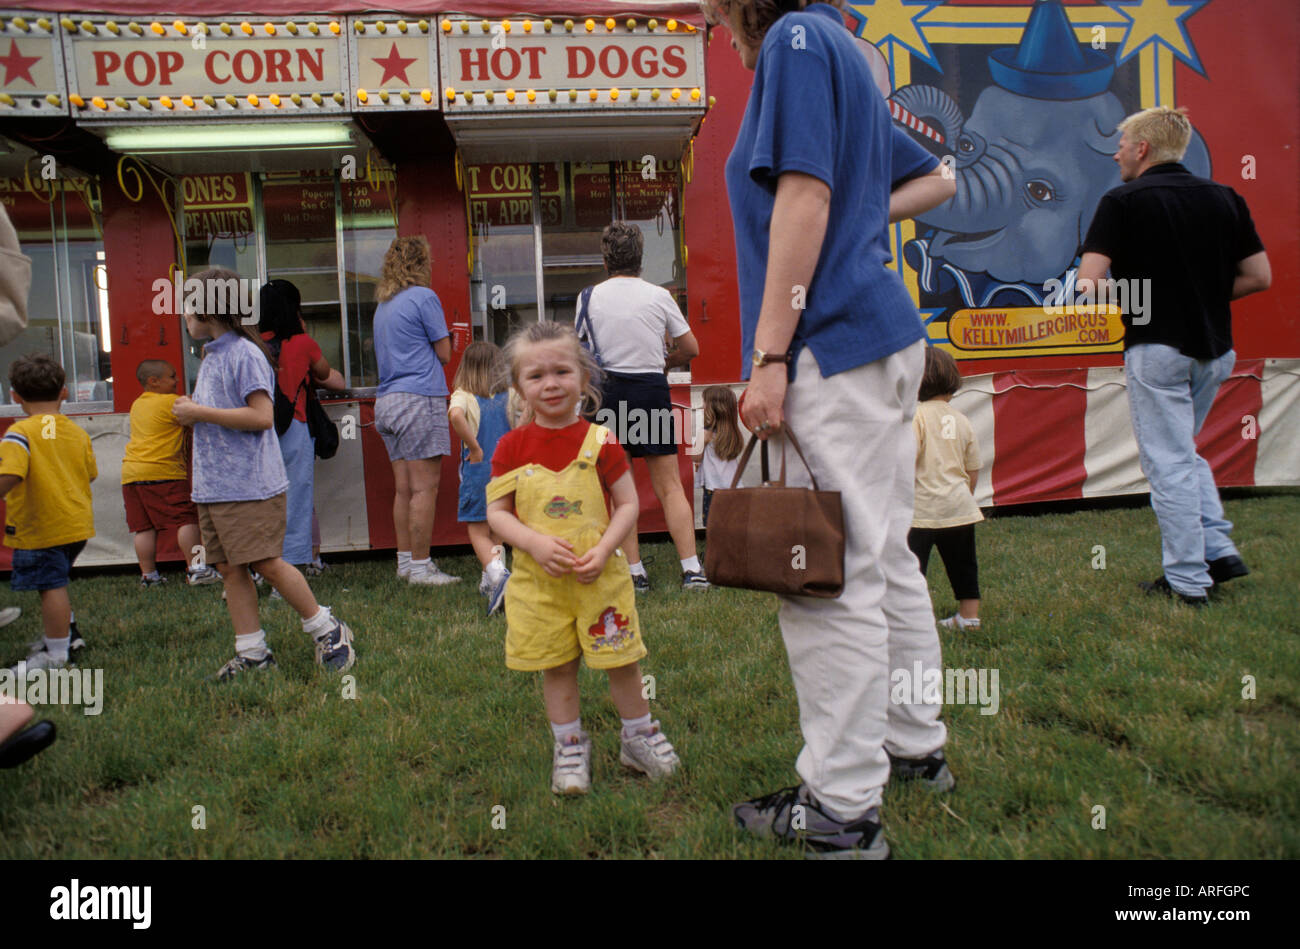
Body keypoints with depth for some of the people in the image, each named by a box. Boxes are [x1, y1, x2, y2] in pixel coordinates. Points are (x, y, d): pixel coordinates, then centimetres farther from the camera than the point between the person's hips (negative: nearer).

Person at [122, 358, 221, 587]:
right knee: (186, 519, -4)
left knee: (143, 526, 7)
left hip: (131, 472, 8)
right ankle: (195, 569, -6)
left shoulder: (137, 404, 18)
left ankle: (148, 575, 11)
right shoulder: (171, 402, -7)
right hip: (162, 471, -8)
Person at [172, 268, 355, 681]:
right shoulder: (210, 356, 18)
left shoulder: (245, 354, -11)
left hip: (250, 484, -9)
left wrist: (200, 413, -15)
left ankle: (327, 630, 7)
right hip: (212, 487, 9)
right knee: (229, 569, 7)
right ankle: (253, 653, 14)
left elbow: (262, 416, -20)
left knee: (267, 564, -9)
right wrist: (189, 411, 10)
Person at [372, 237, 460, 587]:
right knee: (424, 487, -7)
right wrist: (447, 339, 17)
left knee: (404, 488, 10)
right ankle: (421, 567, -6)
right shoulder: (424, 297, -5)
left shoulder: (383, 305, 20)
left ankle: (405, 561, 14)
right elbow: (444, 354, -3)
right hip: (419, 399, -8)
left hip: (387, 400, 9)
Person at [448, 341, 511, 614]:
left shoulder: (463, 396, -6)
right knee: (496, 530, 20)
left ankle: (499, 575, -18)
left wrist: (474, 448, -17)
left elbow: (455, 415, -28)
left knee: (478, 533, 4)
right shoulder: (510, 397, 3)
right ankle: (491, 581, 22)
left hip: (478, 472, -3)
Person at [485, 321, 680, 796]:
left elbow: (628, 504, -2)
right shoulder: (512, 446, -2)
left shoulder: (600, 441, -5)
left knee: (620, 660, 9)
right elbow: (496, 512, -2)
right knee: (555, 667, 12)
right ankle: (570, 746, 31)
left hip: (600, 575, -1)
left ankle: (639, 736, 32)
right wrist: (536, 543, -18)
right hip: (537, 579, 1)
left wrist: (603, 549, -16)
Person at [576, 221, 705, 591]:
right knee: (669, 485, 5)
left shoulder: (590, 297, 1)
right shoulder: (659, 296, 1)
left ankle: (635, 571, 7)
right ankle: (692, 569, 1)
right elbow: (691, 349, 6)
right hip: (652, 390, 0)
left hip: (607, 391, 0)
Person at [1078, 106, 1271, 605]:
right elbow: (1259, 276, 6)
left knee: (1168, 462, 1)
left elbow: (1087, 283, -16)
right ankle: (1219, 549, 17)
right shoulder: (1224, 198, 8)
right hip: (1214, 348, 6)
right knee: (1184, 451, 23)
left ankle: (1188, 579, 6)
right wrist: (1205, 295, 16)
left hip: (1156, 347, -6)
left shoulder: (1122, 202, -7)